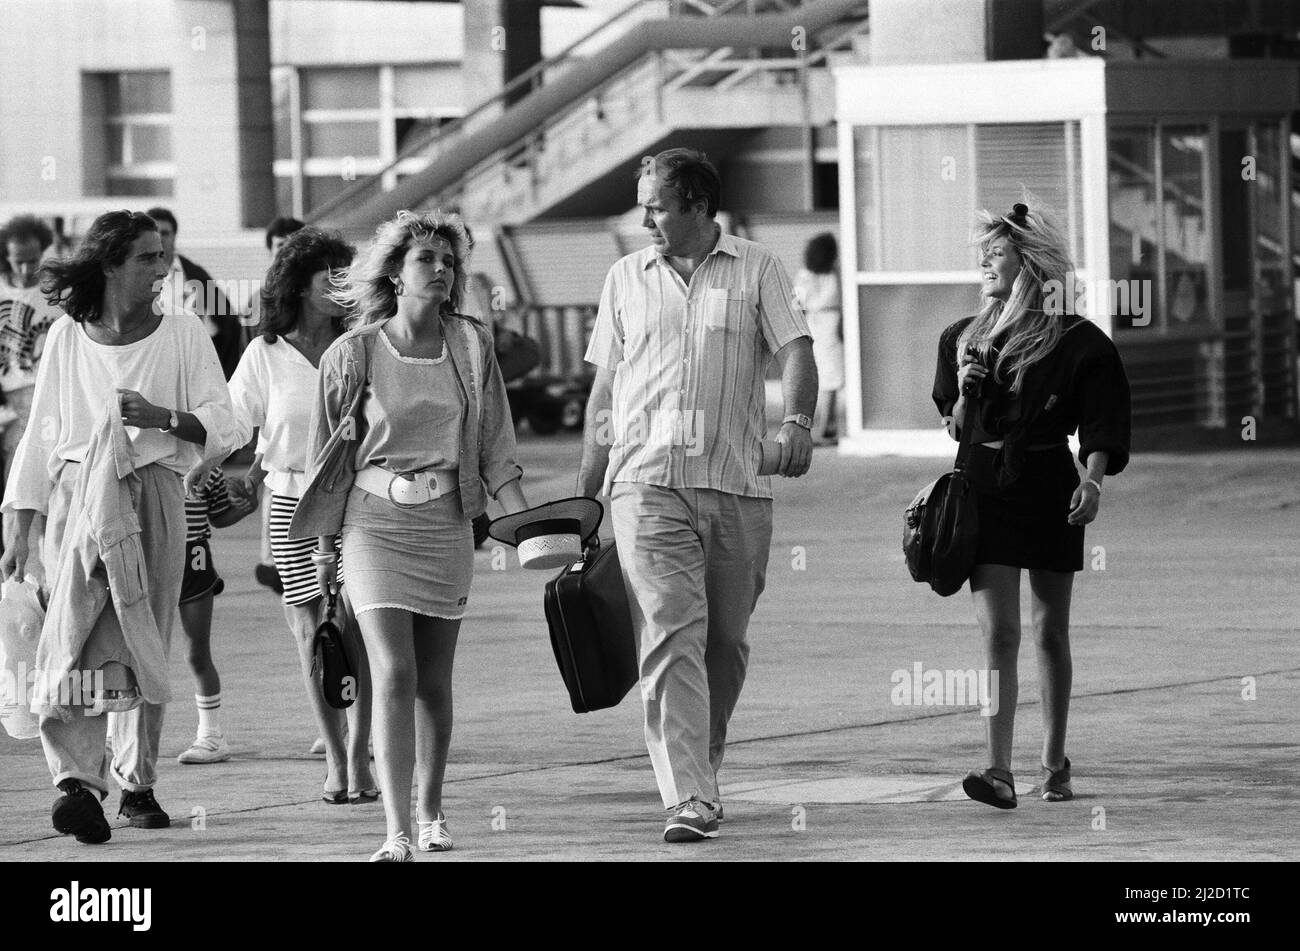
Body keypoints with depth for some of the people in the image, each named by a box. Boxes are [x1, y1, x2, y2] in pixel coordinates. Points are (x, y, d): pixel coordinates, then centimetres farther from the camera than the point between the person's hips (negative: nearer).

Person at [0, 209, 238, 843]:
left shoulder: (181, 335, 4)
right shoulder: (66, 338, 5)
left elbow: (222, 430, 1)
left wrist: (163, 416, -17)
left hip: (153, 499, 1)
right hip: (76, 499, -1)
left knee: (145, 645, 5)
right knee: (81, 641, -15)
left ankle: (138, 783, 19)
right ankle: (77, 780, -26)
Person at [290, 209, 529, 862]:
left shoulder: (471, 344, 3)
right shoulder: (356, 352, -3)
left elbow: (495, 446, 6)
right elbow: (331, 453, 4)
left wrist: (524, 518, -5)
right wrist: (325, 545, 6)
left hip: (445, 521, 3)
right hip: (375, 519, -3)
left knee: (434, 680, 9)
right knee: (393, 674, -14)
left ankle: (430, 811, 28)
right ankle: (397, 834, -16)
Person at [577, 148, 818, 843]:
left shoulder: (757, 270, 7)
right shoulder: (626, 278, 13)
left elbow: (794, 349, -3)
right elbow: (604, 391, 16)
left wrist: (797, 421, -24)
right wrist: (585, 492, 14)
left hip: (737, 481, 0)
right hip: (648, 481, 0)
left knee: (726, 642, 7)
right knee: (671, 638, -12)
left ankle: (701, 767, 28)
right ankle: (688, 798, -18)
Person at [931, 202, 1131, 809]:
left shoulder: (1075, 341, -2)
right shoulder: (964, 338, 11)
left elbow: (1100, 425, -5)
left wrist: (1092, 480, -20)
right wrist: (965, 395, -4)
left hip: (1048, 487, -2)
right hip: (984, 486, 2)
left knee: (1050, 633, 7)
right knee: (998, 633, -9)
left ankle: (1054, 765, 20)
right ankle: (998, 770, -17)